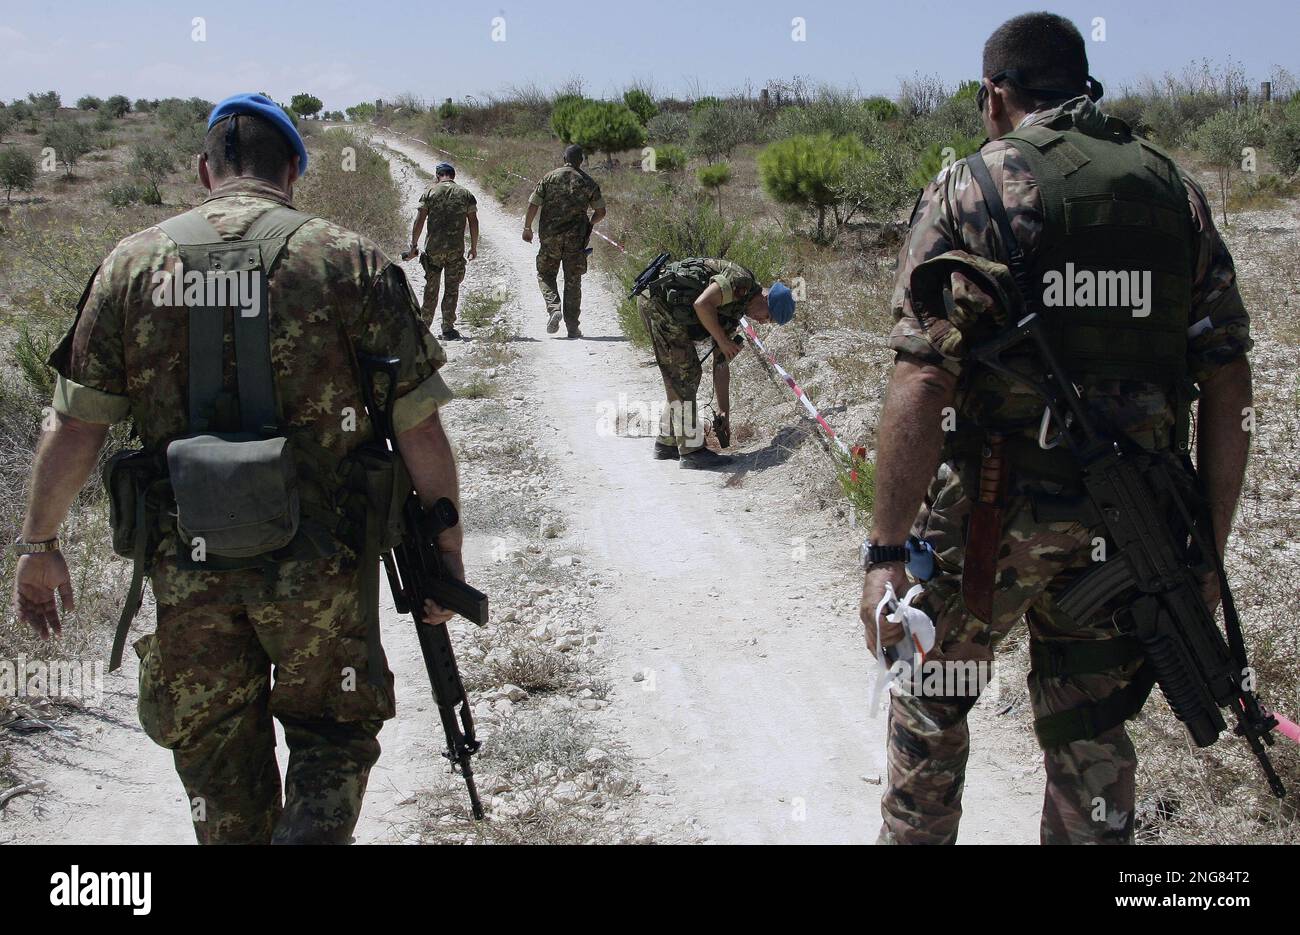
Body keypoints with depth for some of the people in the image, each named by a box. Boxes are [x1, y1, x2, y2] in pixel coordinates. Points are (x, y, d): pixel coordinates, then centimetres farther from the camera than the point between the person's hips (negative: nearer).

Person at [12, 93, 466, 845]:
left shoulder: (134, 264, 1)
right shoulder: (351, 261, -5)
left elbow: (75, 428, 2)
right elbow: (420, 427, -6)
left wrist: (39, 544, 14)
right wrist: (447, 552, 3)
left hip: (185, 563, 2)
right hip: (320, 563, -1)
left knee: (217, 756, 19)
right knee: (332, 732, 19)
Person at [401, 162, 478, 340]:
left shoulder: (429, 193, 2)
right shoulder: (466, 194, 6)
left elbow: (419, 221, -3)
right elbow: (473, 222, 3)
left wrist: (413, 246, 2)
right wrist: (474, 247, 11)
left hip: (433, 248, 0)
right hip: (456, 249, 0)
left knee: (431, 289, 11)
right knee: (451, 289, 5)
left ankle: (424, 326, 18)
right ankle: (448, 329, 2)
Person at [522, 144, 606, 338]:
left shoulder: (549, 177, 0)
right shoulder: (588, 182, 2)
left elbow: (533, 205, -3)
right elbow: (600, 211, 5)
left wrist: (527, 228, 9)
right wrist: (589, 224, 24)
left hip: (550, 236, -1)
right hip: (576, 239, 1)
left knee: (545, 274, 14)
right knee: (573, 281, 7)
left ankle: (554, 308, -10)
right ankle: (572, 327, 7)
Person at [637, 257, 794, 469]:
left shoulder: (734, 311, 18)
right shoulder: (742, 280, -9)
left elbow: (721, 365, 20)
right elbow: (702, 303, -23)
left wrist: (724, 413, 18)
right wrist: (722, 341, -10)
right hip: (659, 298, -10)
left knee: (680, 375, 16)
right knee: (686, 373, -6)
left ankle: (667, 442, 26)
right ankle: (691, 450, -1)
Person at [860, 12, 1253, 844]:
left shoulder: (970, 189, -8)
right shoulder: (1176, 190, 6)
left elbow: (923, 381, -19)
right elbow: (1229, 386, 3)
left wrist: (887, 551, -18)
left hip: (989, 516, -3)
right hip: (1123, 529, 4)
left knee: (930, 701, 20)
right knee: (1092, 740, 16)